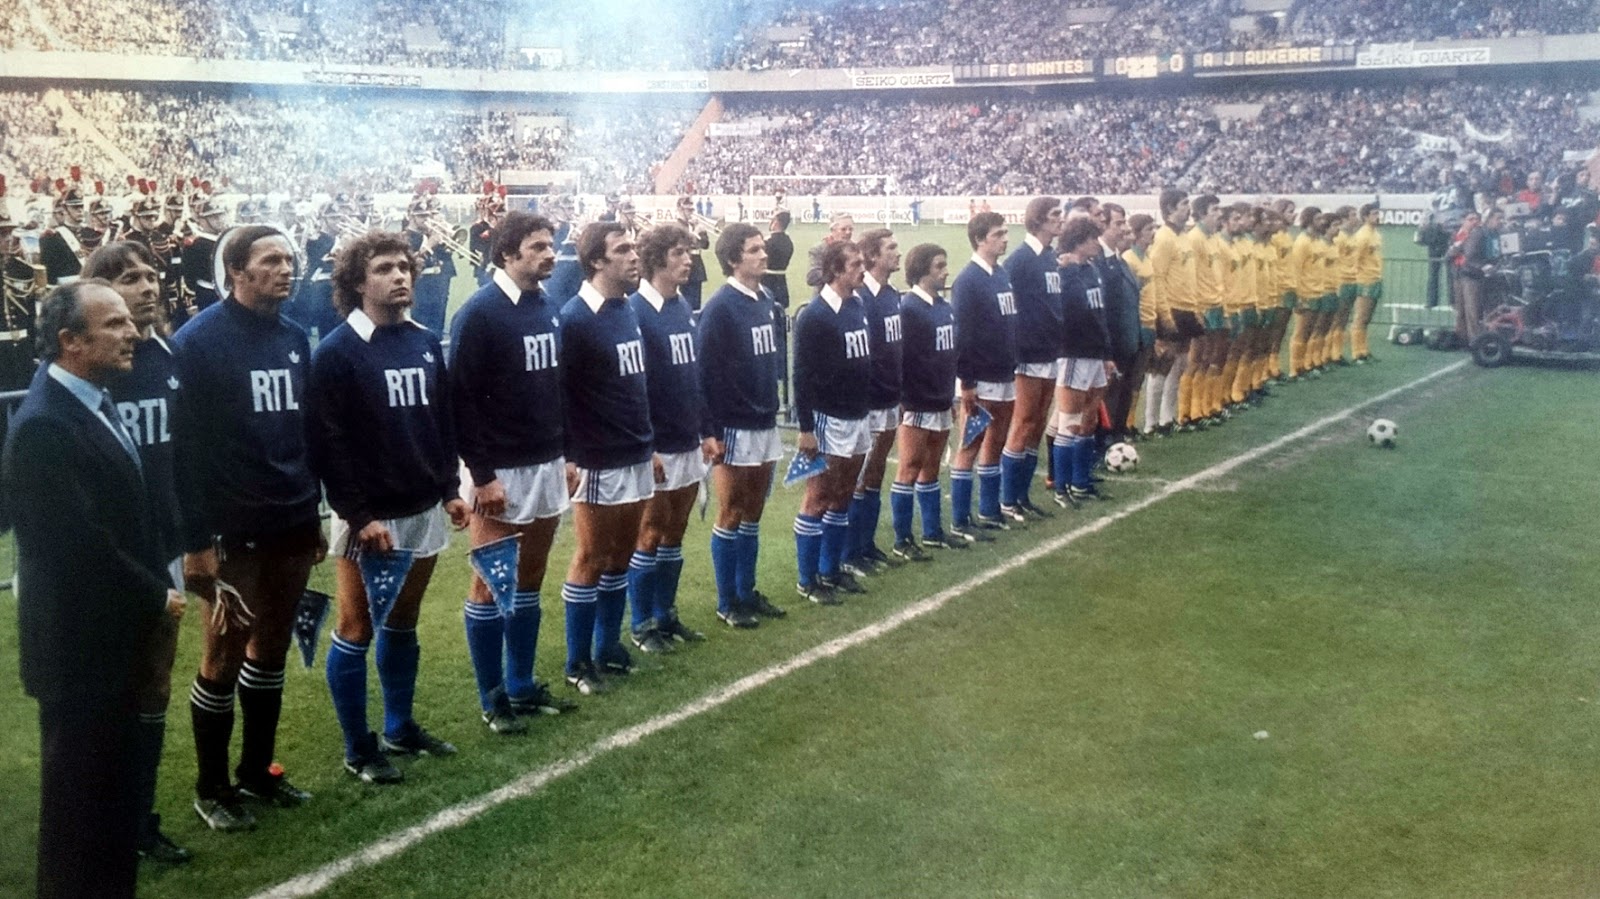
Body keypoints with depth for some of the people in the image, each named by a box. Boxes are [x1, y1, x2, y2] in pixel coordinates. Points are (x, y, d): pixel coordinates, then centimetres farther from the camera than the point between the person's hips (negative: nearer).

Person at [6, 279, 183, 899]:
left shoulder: (95, 403, 8)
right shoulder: (42, 425, -22)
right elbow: (80, 544, -24)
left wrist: (158, 589, 3)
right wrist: (155, 597, -12)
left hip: (114, 632, 9)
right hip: (80, 641, -9)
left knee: (116, 780, 19)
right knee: (80, 787, 7)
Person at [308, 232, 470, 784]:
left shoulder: (427, 343, 8)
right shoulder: (337, 351, -11)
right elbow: (328, 443, -14)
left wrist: (450, 489, 9)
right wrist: (359, 515, -17)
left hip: (424, 510, 6)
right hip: (369, 516, -6)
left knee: (403, 623, 17)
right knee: (356, 630, 5)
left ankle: (400, 727, 31)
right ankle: (359, 749, 15)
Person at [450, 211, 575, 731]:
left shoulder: (550, 308, 9)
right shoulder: (480, 314, -14)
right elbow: (461, 399, -16)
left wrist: (567, 452, 13)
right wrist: (481, 474, -17)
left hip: (548, 466, 7)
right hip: (501, 472, -7)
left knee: (530, 582, 14)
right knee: (491, 586, 4)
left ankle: (522, 685, 26)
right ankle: (492, 699, 14)